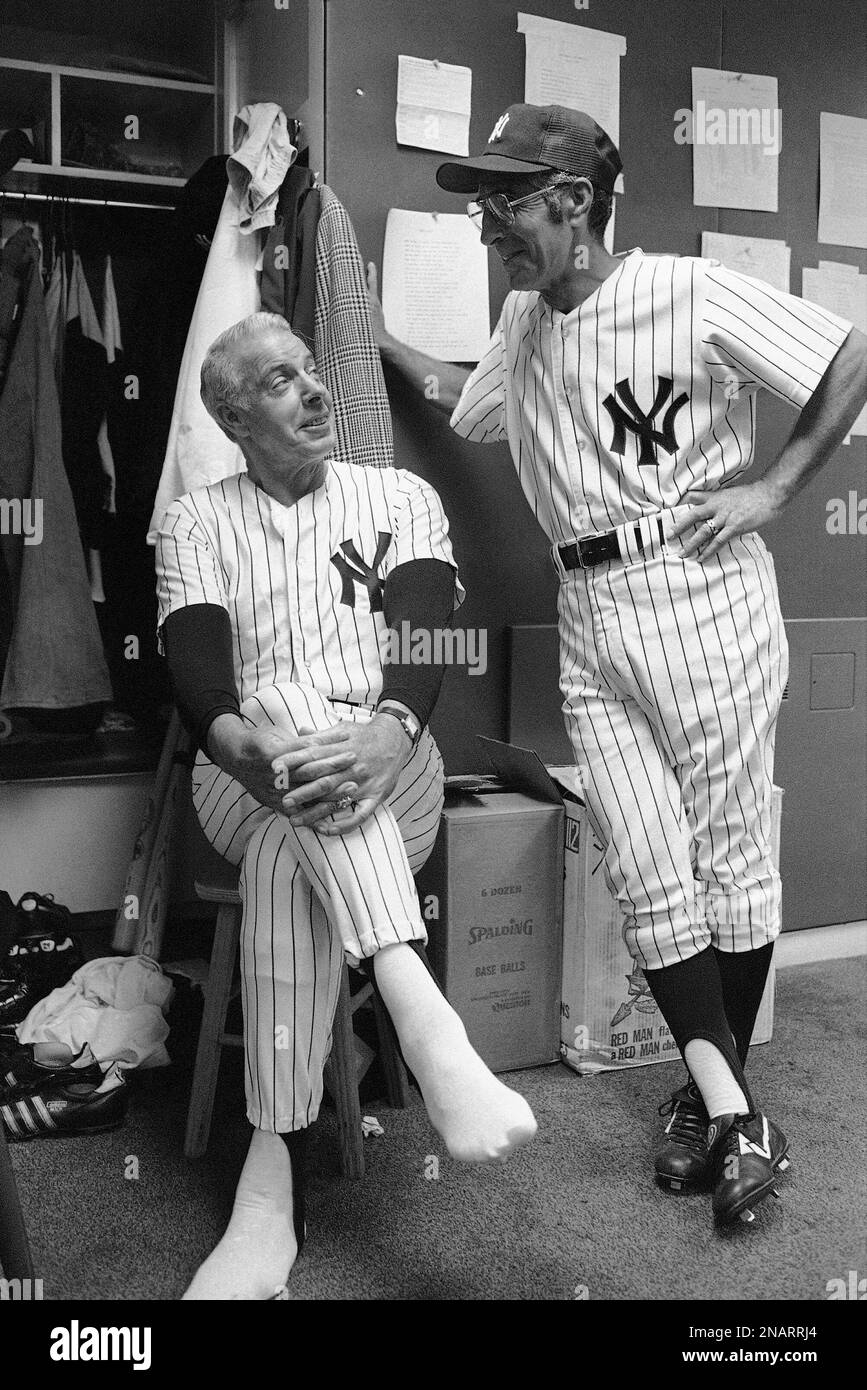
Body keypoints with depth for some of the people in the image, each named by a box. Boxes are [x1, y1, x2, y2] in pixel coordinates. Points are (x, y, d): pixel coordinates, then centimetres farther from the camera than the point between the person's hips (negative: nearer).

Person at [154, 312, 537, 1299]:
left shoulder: (401, 497, 13)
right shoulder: (195, 523, 14)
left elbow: (421, 634, -5)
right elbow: (193, 664, -3)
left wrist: (391, 730, -30)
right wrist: (236, 739, -30)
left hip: (389, 779, 0)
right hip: (243, 782, 0)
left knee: (286, 854, -35)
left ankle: (271, 1186, -36)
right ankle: (426, 1023, -49)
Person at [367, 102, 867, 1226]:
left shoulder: (693, 295, -5)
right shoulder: (522, 320, 16)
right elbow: (468, 405, 33)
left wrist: (770, 489, -6)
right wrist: (380, 341, 26)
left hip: (699, 594, -5)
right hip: (589, 618, 6)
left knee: (730, 855, 4)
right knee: (645, 871, 0)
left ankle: (717, 1092, 22)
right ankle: (730, 1111, 10)